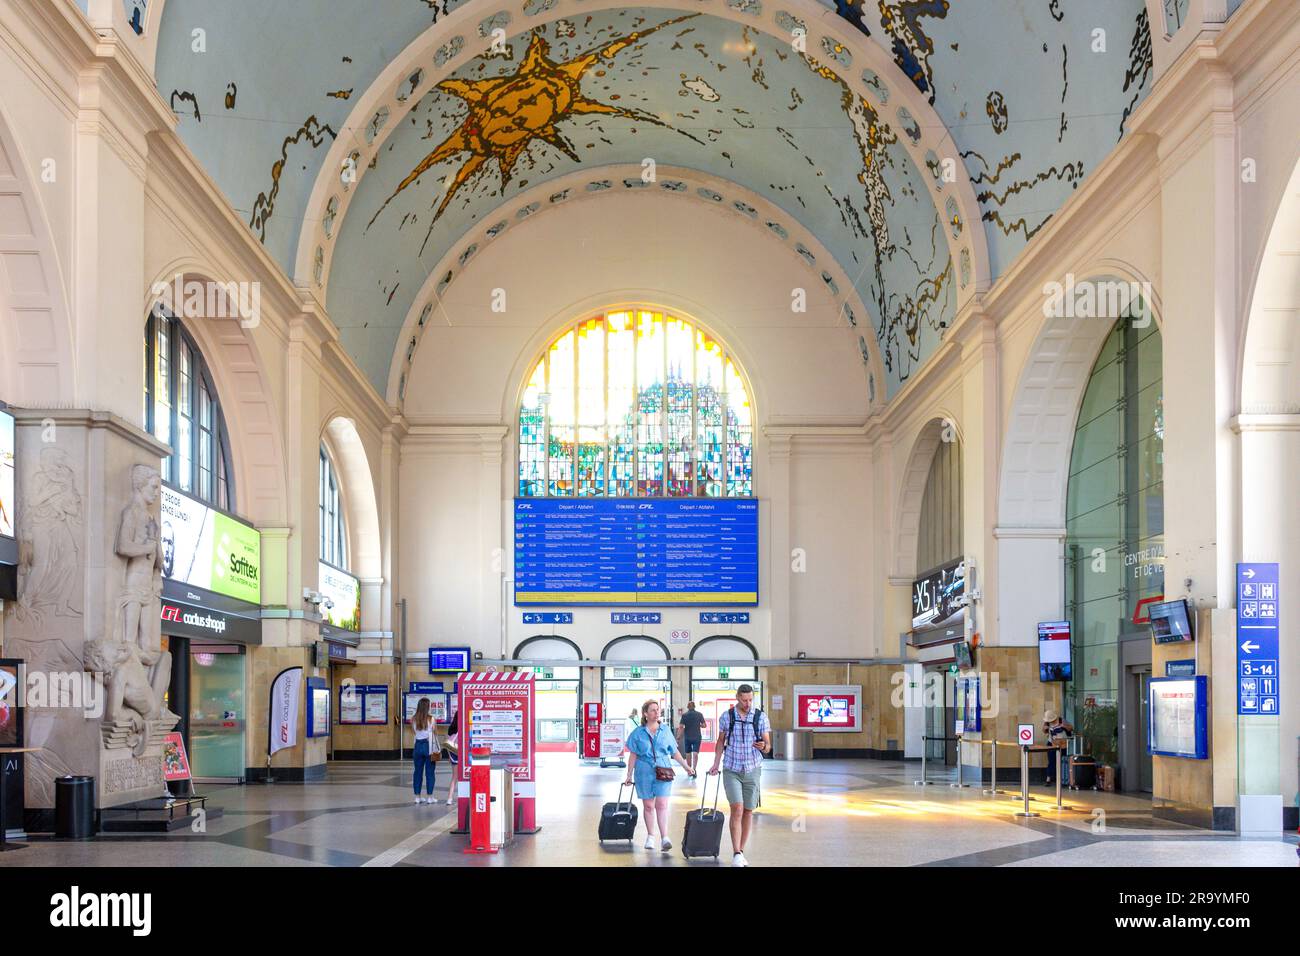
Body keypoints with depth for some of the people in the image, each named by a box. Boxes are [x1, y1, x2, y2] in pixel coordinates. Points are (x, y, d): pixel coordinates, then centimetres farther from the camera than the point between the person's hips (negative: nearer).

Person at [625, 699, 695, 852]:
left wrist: (686, 766, 11)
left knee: (662, 804, -10)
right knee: (649, 805, 7)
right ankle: (650, 837, 19)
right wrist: (629, 775, 4)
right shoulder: (638, 733, 2)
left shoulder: (665, 730, 7)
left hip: (663, 772, 0)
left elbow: (675, 752, 14)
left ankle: (664, 838, -16)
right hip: (644, 772, 0)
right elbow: (633, 756, 6)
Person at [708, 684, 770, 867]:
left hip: (752, 770, 1)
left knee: (748, 811, 6)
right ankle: (736, 854, -14)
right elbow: (721, 742, 10)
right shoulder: (726, 717, 0)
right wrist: (716, 764, 1)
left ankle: (741, 851, 18)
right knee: (737, 809, -14)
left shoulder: (761, 717, -1)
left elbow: (767, 746, 1)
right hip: (731, 770, -1)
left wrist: (764, 746, -22)